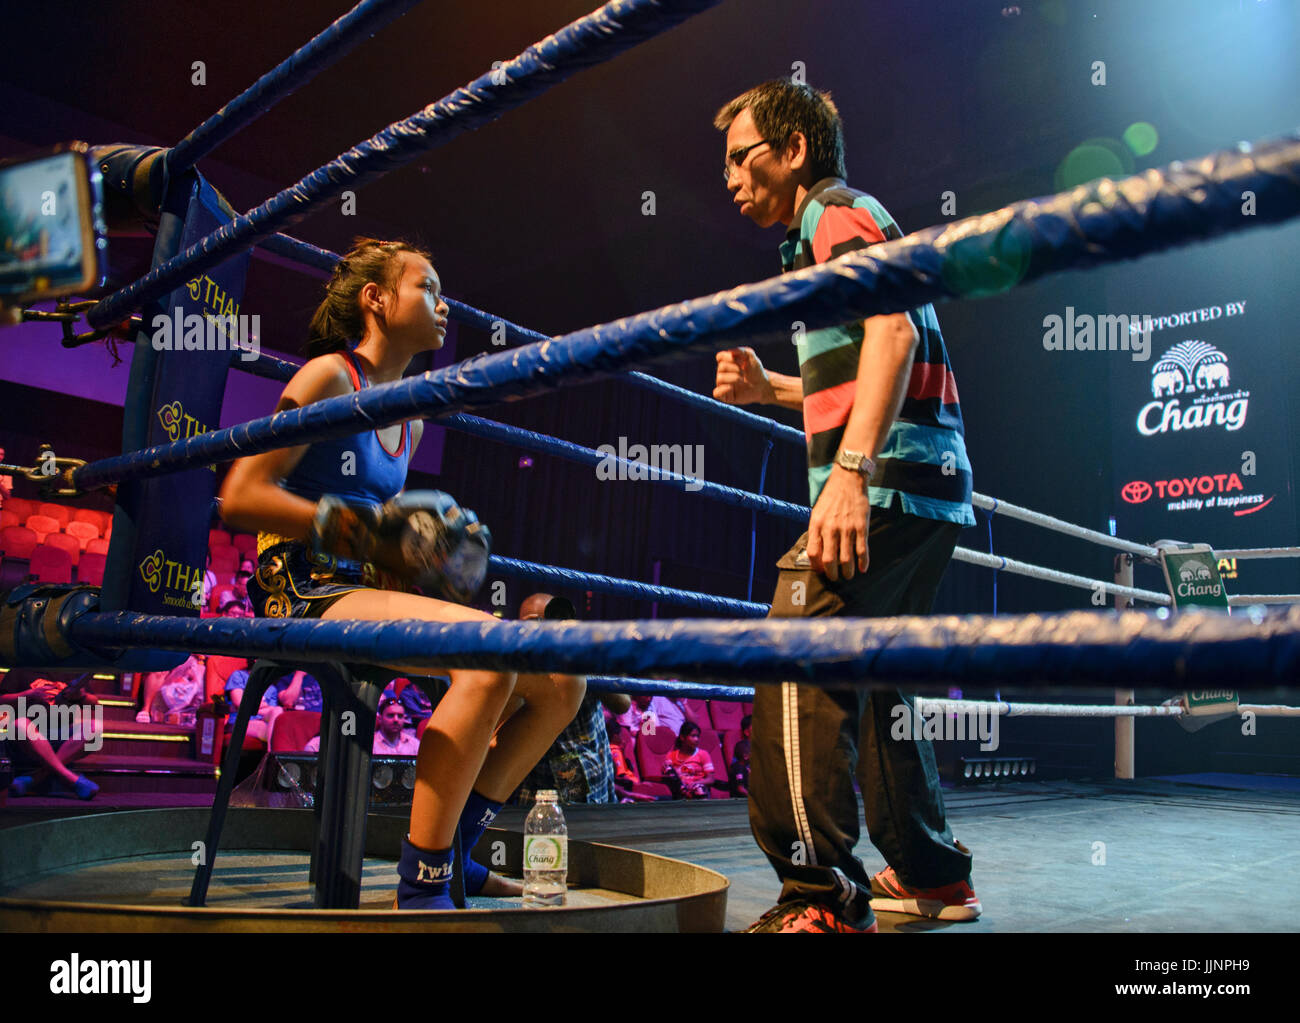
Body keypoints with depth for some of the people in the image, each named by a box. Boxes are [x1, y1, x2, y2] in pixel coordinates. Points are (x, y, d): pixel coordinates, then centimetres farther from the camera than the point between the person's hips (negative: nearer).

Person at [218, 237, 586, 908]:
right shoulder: (330, 376, -4)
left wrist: (428, 555, 6)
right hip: (309, 593, -8)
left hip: (370, 593, 8)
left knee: (562, 684, 0)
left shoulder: (410, 420, 20)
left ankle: (449, 853, 8)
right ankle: (421, 885, -25)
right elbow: (240, 497, -12)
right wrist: (359, 529, -18)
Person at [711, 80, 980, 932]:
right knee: (867, 681, 17)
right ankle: (930, 875, 25)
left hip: (887, 484, -11)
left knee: (799, 676, -16)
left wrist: (850, 468, -32)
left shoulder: (839, 216, -1)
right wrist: (769, 388, 22)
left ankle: (823, 900, -16)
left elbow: (893, 329, -21)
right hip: (929, 490, 11)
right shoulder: (832, 232, 29)